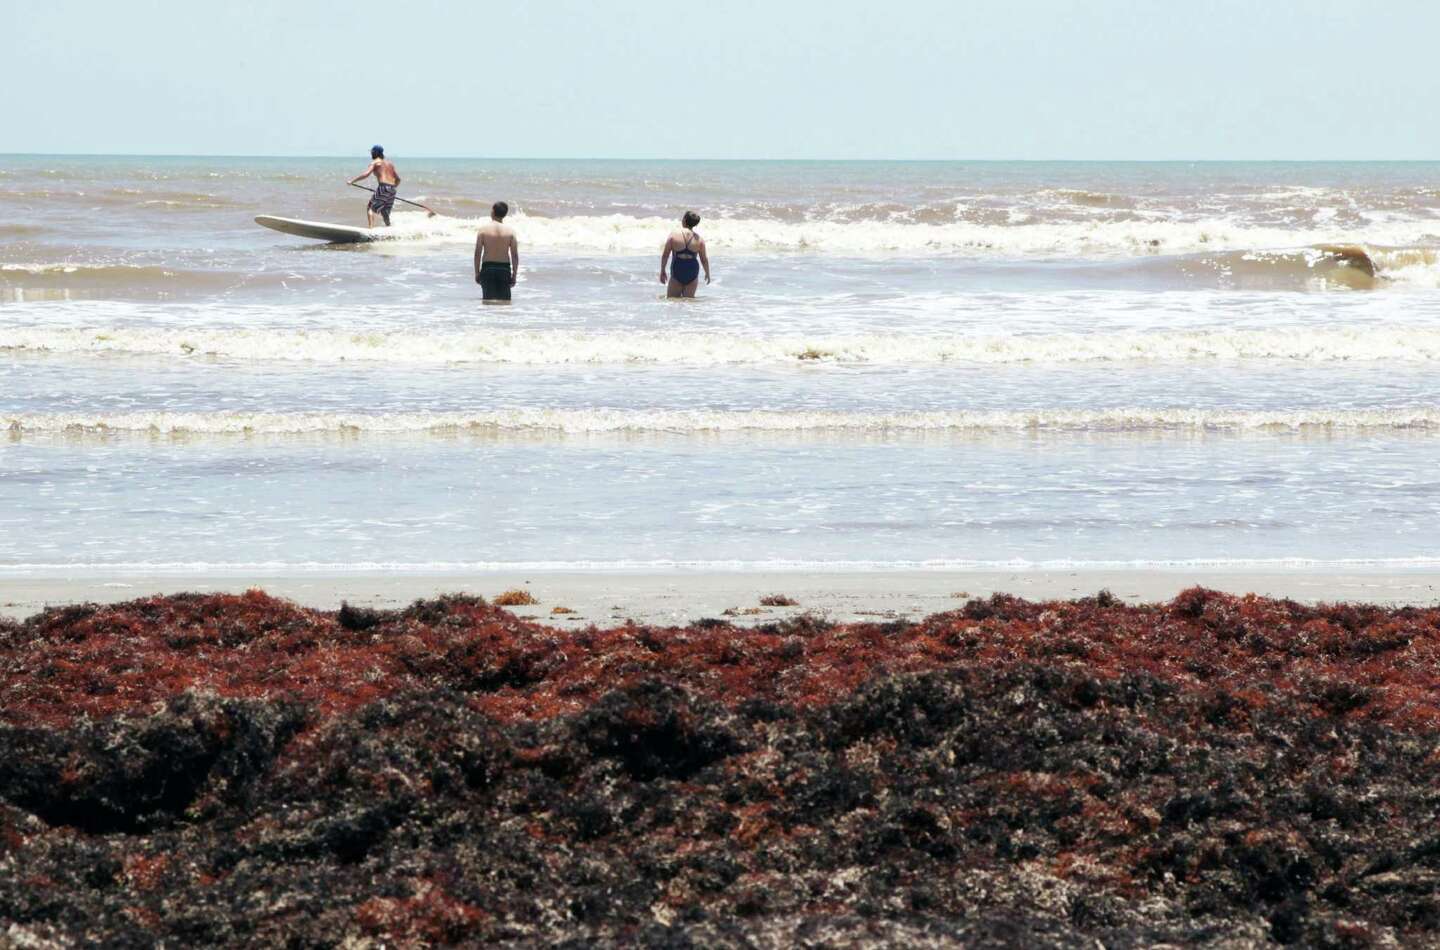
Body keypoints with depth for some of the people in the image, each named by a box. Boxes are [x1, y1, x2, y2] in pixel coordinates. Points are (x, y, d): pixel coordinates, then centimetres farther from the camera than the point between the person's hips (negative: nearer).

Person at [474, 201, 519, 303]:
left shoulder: (484, 230, -5)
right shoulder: (510, 231, -2)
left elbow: (477, 253, -4)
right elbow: (515, 255, -2)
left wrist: (477, 272, 5)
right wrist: (514, 275, 6)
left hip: (488, 268, -1)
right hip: (504, 268, 1)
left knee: (489, 300, 0)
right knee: (505, 301, 8)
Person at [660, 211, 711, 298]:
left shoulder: (673, 235, -5)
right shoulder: (699, 239, 0)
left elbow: (665, 255, -1)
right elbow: (704, 259, 5)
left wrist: (662, 271, 10)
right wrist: (707, 273, 21)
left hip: (677, 271, -2)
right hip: (692, 273, 2)